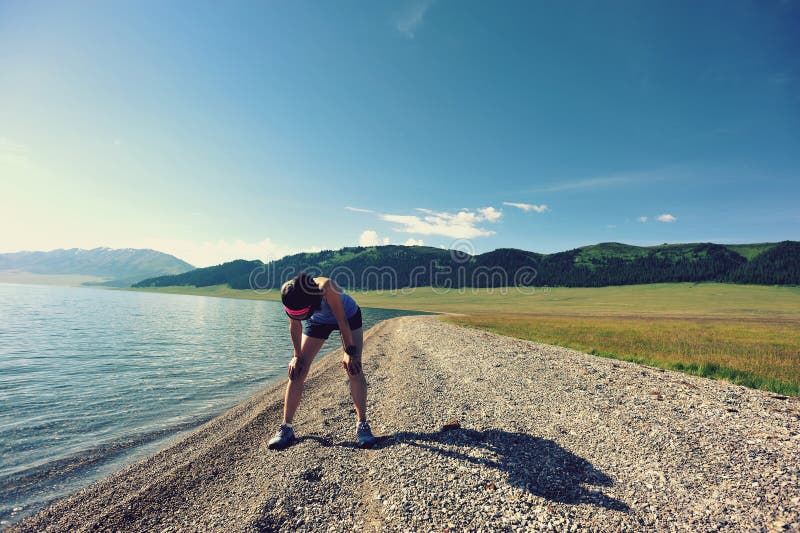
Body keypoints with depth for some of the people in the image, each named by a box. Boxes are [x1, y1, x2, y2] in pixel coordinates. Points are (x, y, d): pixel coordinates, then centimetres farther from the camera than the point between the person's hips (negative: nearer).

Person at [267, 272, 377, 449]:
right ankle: (286, 427, 7)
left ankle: (362, 425, -2)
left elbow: (342, 321, -31)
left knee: (354, 368, -14)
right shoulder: (289, 292, -31)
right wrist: (297, 356, -8)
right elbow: (295, 325, -14)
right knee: (297, 370, -4)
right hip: (318, 320, 4)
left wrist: (350, 352, -23)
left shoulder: (326, 288, -43)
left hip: (348, 316, -3)